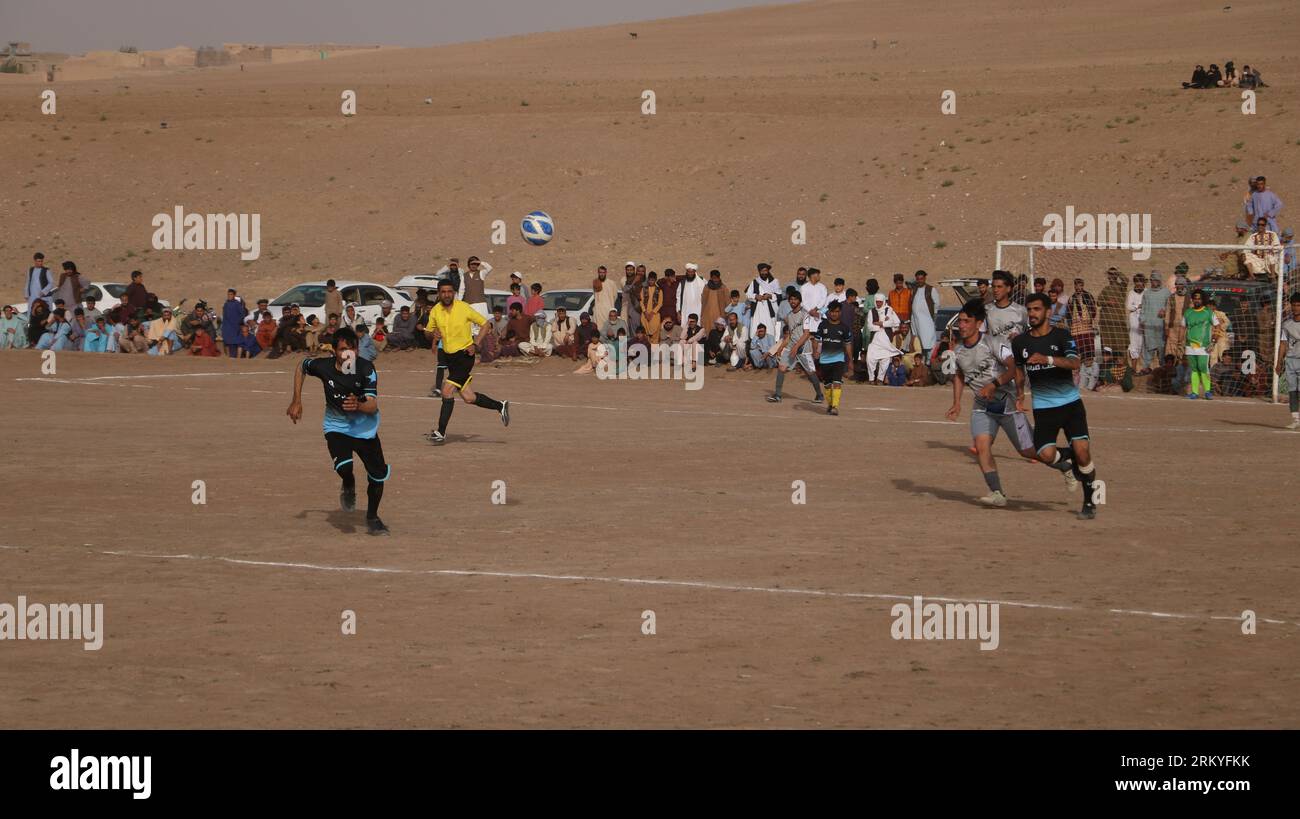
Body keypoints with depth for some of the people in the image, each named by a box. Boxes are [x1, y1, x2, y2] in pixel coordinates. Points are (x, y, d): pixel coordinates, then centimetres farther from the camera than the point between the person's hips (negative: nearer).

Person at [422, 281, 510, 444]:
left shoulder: (464, 308, -12)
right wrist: (433, 334, -11)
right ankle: (500, 406, 27)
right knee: (468, 398, 5)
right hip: (448, 356, 5)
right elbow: (429, 332, 14)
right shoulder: (435, 311, 1)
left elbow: (485, 323, -3)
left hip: (464, 355, -5)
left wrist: (474, 344, -12)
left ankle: (441, 432, -8)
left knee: (447, 391, -15)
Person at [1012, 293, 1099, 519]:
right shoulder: (1020, 342, 5)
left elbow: (1074, 363, -23)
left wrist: (1048, 359, -37)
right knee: (1046, 455, -18)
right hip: (1043, 408, 2)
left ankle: (1089, 502, 7)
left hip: (1070, 403, -2)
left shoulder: (1061, 336, -6)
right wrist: (1020, 394, 9)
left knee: (1082, 451, -13)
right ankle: (1068, 457, 18)